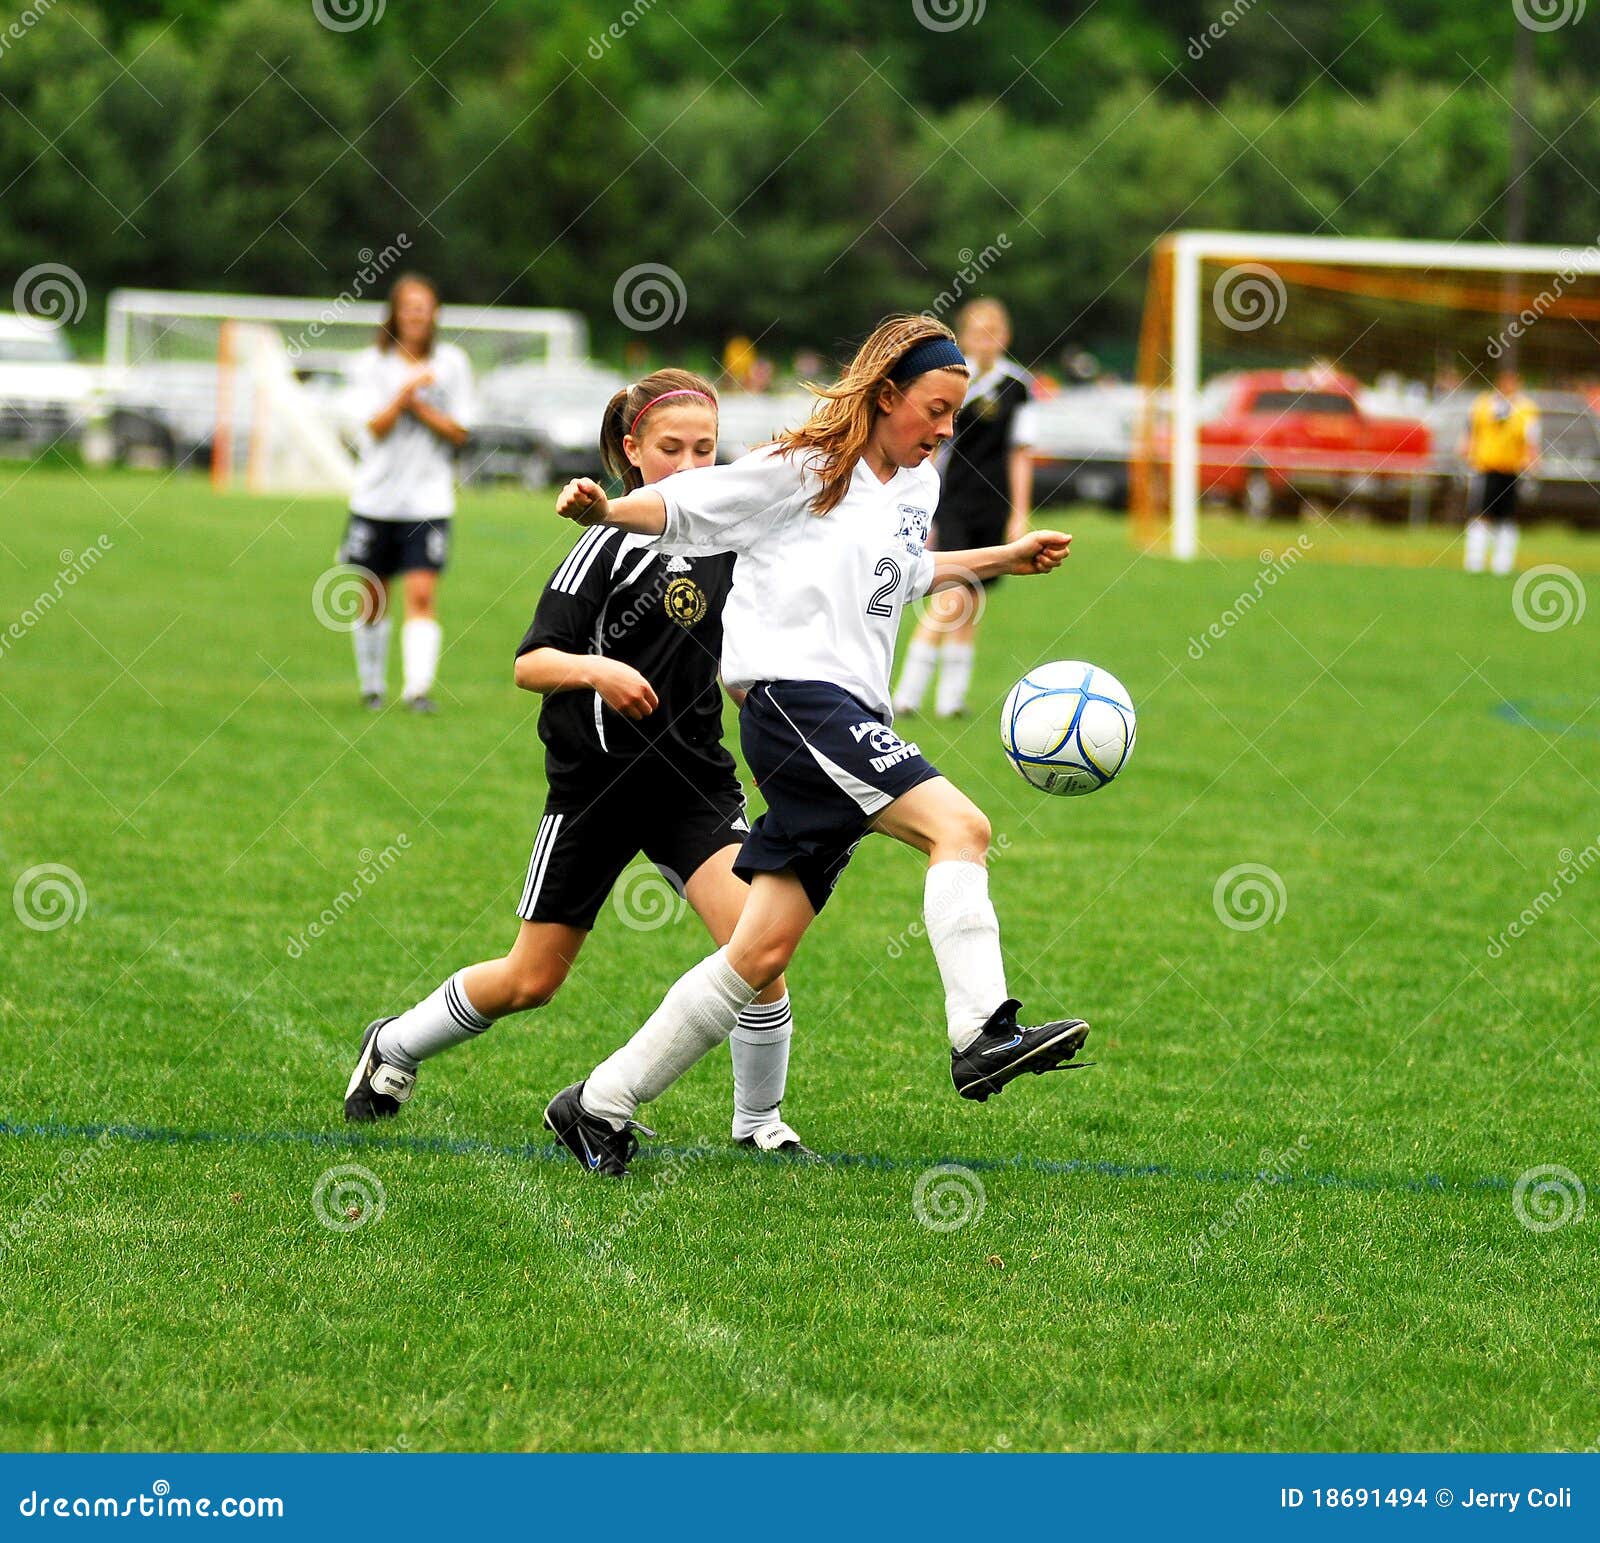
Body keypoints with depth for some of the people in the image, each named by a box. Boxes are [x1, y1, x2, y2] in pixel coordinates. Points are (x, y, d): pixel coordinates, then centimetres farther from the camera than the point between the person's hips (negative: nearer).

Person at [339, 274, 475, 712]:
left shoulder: (451, 363, 2)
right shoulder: (370, 364, 0)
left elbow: (459, 432, -1)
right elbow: (376, 427, -11)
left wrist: (420, 405, -14)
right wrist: (406, 390, -23)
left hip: (429, 499, -1)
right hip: (376, 498, 1)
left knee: (422, 594, -14)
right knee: (373, 598, 10)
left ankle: (419, 688, -20)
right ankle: (372, 686, 26)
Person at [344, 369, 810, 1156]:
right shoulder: (611, 543, -11)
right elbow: (529, 663, -15)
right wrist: (594, 669, -32)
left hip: (693, 781, 4)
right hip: (596, 782, -4)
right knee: (531, 980, 5)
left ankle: (759, 1121, -1)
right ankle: (396, 1046, 32)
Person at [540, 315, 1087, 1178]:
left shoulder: (917, 488, 20)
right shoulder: (807, 467, -3)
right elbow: (687, 506, -2)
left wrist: (1001, 560, 41)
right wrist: (605, 511, -20)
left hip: (851, 723, 8)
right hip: (796, 695, -8)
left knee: (763, 952, 3)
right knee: (958, 826, -24)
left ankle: (600, 1106, 10)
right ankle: (981, 1035, -33)